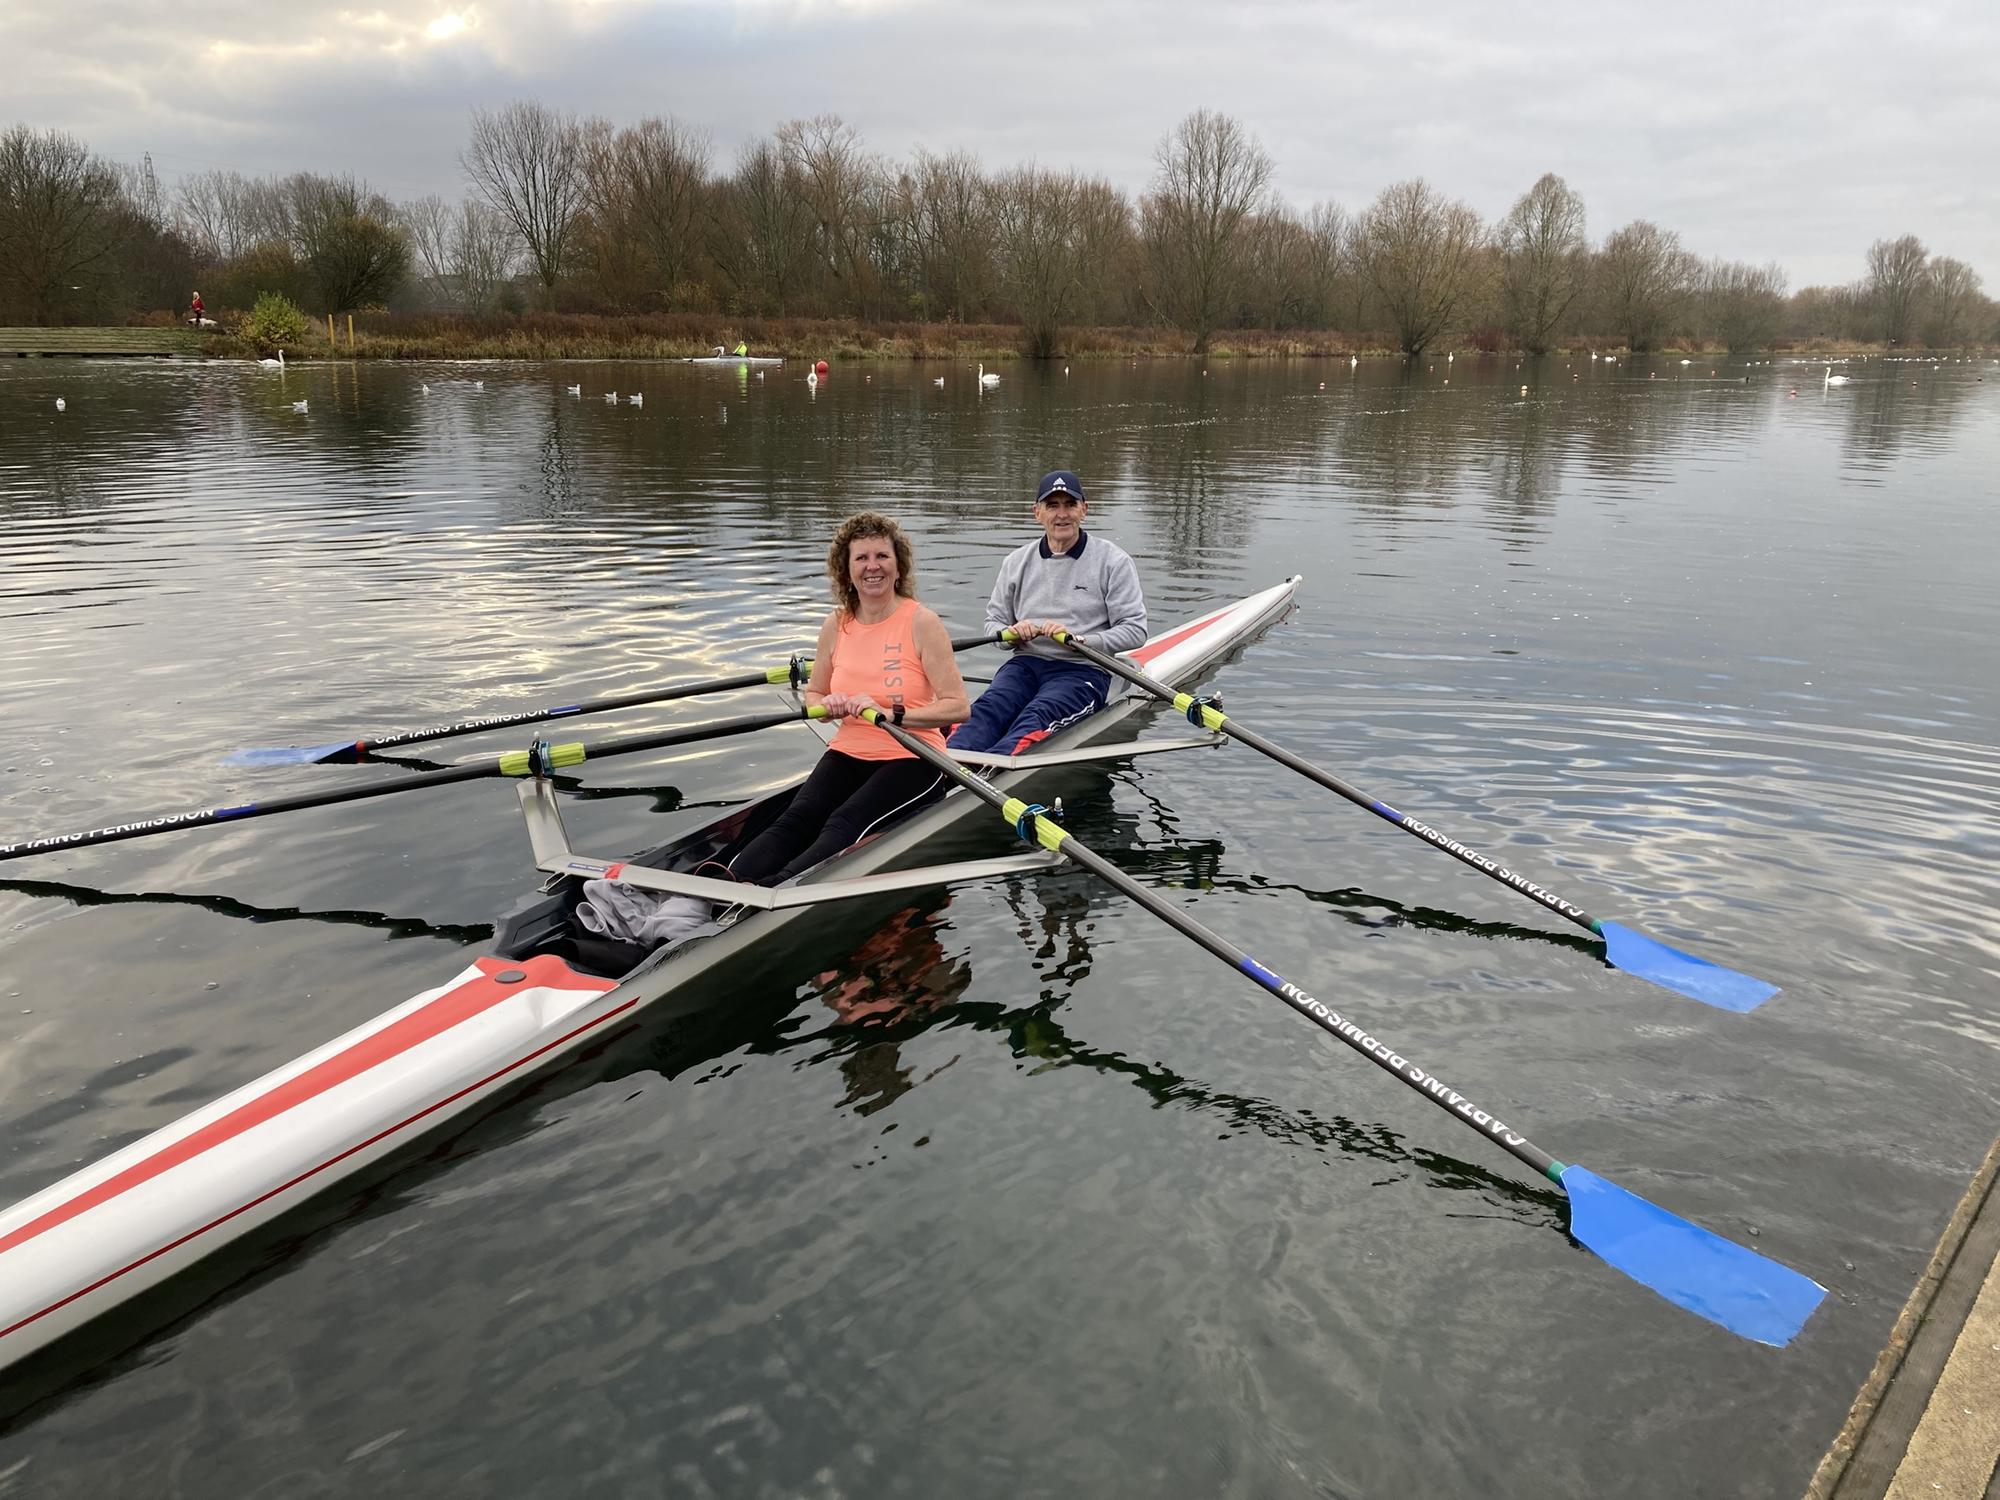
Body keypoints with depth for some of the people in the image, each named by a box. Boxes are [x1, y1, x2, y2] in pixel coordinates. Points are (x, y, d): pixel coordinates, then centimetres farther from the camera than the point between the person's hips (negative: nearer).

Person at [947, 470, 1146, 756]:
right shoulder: (1018, 561, 13)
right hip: (1025, 664, 4)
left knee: (1035, 717, -34)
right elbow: (993, 621, 18)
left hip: (1083, 670, -3)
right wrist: (1011, 633, -7)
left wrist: (1077, 639, -18)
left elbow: (1135, 630, -4)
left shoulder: (1112, 561, 2)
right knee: (988, 707, -30)